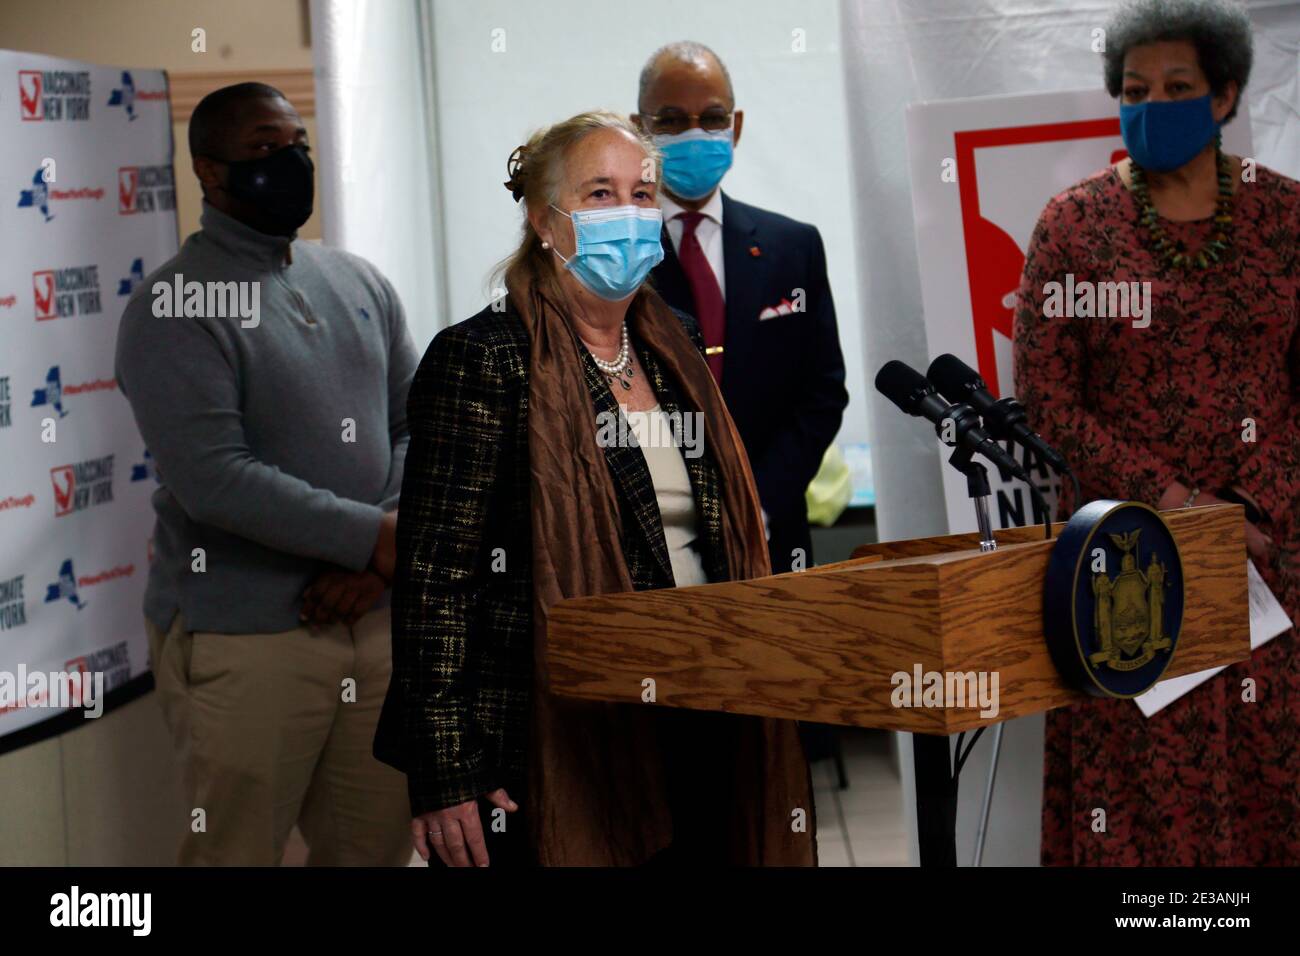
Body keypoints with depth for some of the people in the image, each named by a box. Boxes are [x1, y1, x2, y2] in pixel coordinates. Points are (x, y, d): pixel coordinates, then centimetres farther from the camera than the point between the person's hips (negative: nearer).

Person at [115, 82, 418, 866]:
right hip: (245, 638, -6)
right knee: (238, 850, 2)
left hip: (376, 616, 6)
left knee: (379, 846, 11)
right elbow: (216, 479, -19)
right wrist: (372, 535, -16)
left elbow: (419, 425, 8)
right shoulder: (175, 307, -9)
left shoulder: (360, 285, 12)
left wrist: (379, 562, -8)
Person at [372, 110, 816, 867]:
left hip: (697, 735, 7)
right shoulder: (481, 360, -9)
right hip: (556, 752, -6)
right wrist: (444, 779, -18)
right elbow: (435, 577, -13)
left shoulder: (676, 346, 13)